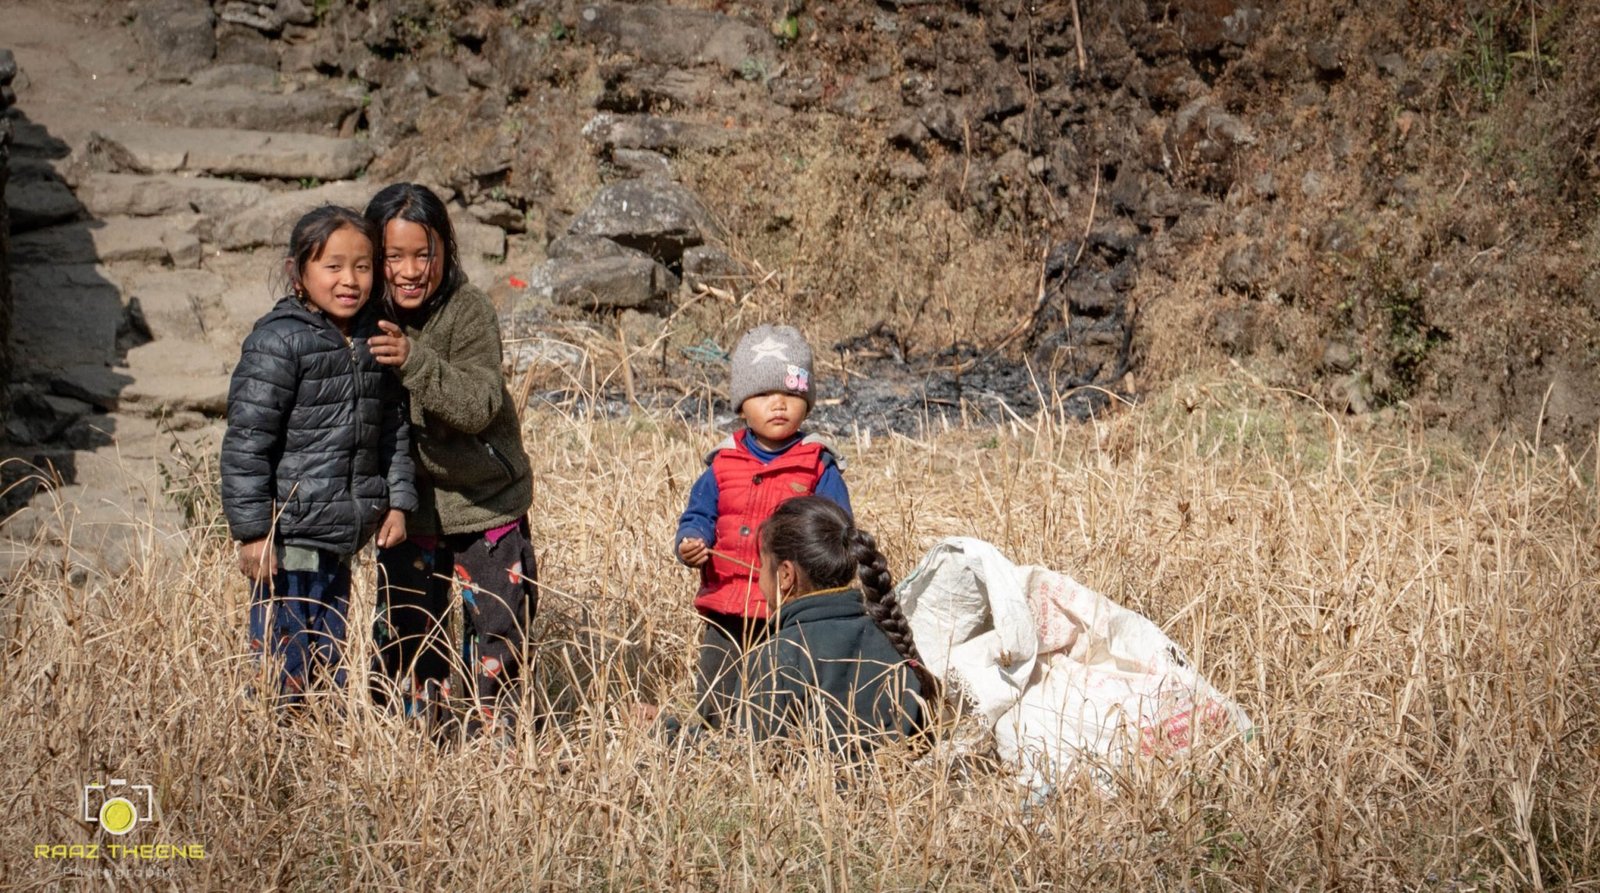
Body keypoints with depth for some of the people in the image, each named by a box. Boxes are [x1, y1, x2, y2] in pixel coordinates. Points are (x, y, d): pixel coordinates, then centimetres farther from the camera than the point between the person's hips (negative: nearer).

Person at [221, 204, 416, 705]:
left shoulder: (375, 340, 8)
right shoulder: (278, 342, -13)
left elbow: (393, 427, 18)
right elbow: (246, 441, -15)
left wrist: (397, 500, 11)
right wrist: (253, 531, -16)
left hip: (342, 535, 7)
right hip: (289, 536, -7)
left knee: (331, 659, 17)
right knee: (283, 663, -3)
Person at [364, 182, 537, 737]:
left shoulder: (469, 311, -16)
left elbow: (478, 406, -29)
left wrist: (416, 362, -43)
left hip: (486, 504, -3)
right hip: (409, 509, 3)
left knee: (495, 633, 4)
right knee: (403, 637, 6)